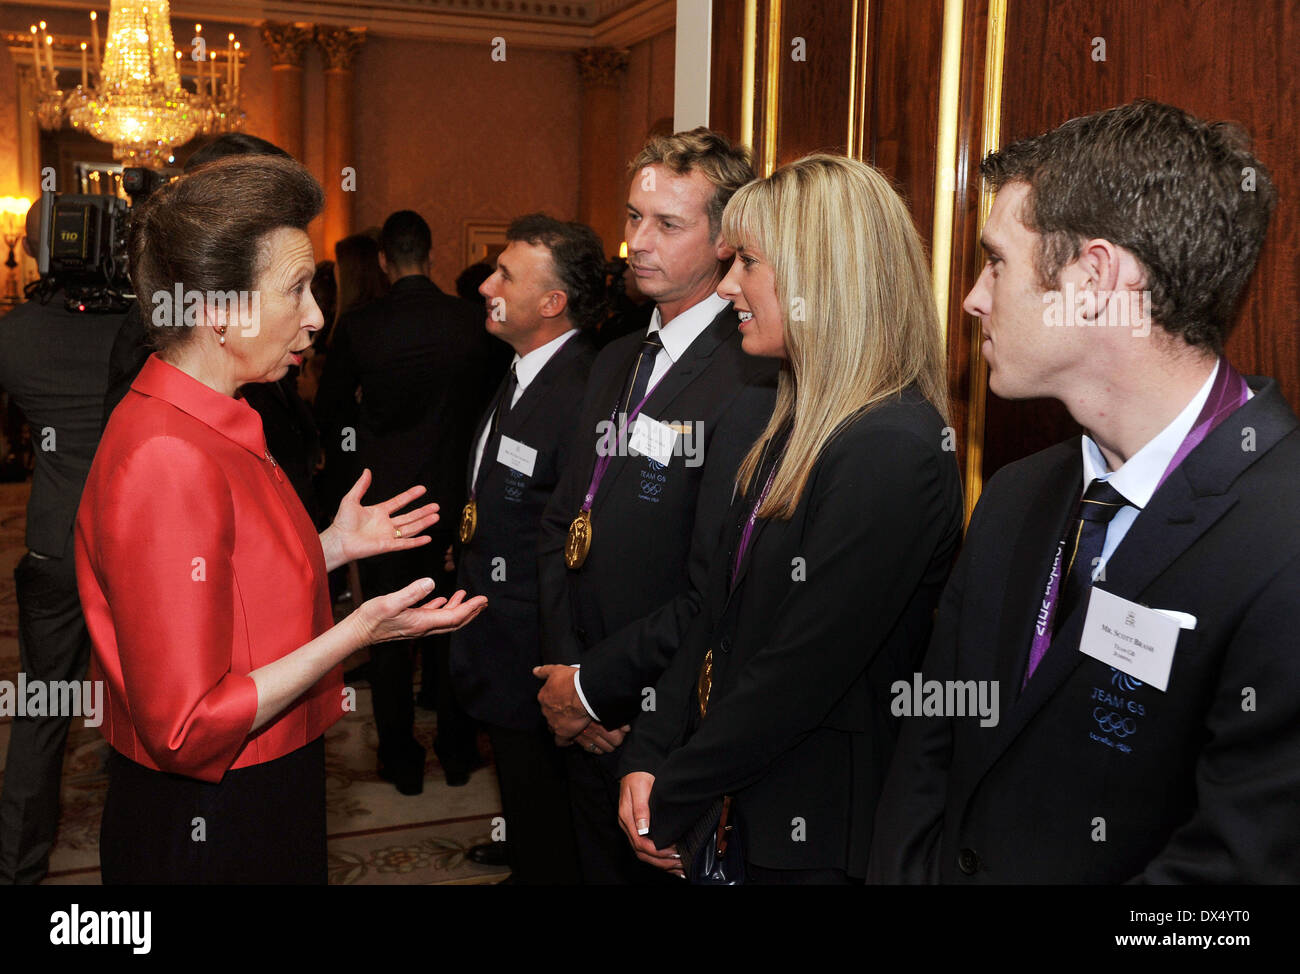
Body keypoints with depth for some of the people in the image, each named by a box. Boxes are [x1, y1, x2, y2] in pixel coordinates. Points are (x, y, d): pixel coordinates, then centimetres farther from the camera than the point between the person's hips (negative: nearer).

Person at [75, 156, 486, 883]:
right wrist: (357, 632, -25)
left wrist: (332, 547, 6)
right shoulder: (167, 460, -26)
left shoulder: (212, 429, 5)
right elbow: (185, 728, -25)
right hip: (211, 827, -9)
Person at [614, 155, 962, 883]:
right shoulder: (799, 426, 6)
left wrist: (672, 803, -12)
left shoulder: (895, 452, -23)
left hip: (822, 836, -8)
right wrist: (649, 758, -2)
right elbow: (722, 615, 6)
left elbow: (799, 676, -23)